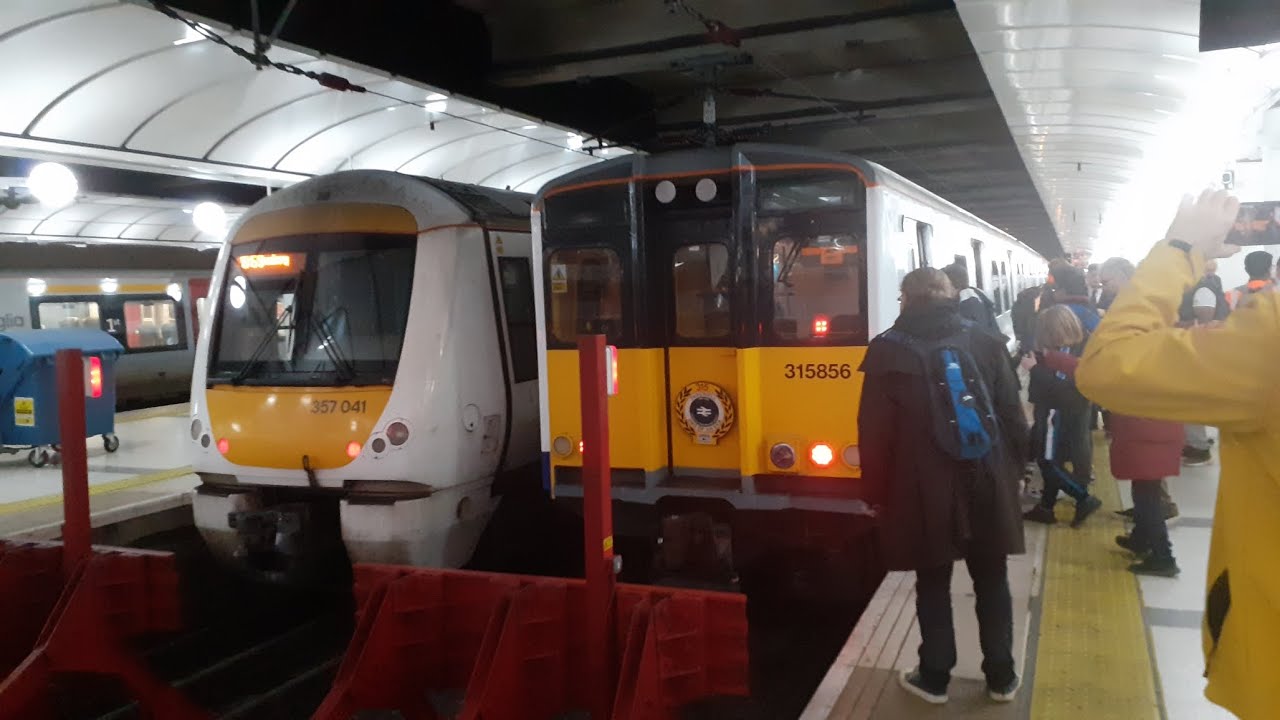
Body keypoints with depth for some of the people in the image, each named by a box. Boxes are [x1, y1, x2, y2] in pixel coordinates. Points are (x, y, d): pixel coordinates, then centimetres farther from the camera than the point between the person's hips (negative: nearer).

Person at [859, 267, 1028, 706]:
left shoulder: (887, 351, -7)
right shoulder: (985, 343, 0)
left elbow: (875, 430, -6)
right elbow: (1013, 417, 4)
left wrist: (880, 489, 5)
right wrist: (1013, 470, 17)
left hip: (923, 491, -2)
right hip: (987, 485, 2)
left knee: (933, 585, 12)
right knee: (992, 583, 16)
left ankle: (934, 677, 22)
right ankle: (1001, 677, 27)